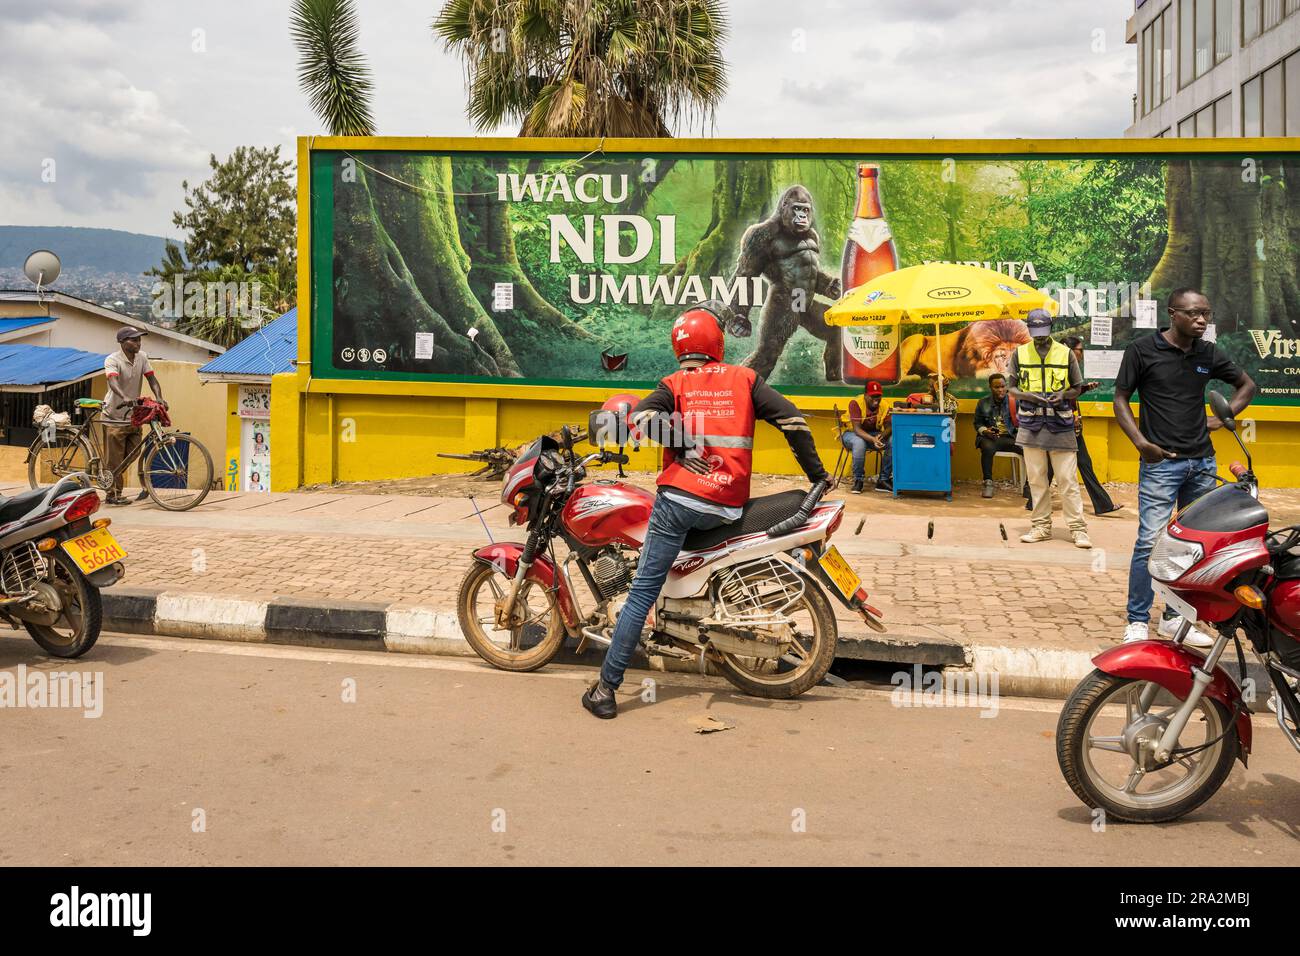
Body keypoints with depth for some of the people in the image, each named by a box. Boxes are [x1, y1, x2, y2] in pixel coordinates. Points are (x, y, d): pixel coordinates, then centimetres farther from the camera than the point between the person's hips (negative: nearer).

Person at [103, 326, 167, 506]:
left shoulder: (142, 357, 2)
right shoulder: (113, 360, -15)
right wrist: (125, 398, -50)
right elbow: (113, 382, -32)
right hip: (115, 416, -5)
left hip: (133, 416, 5)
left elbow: (152, 379, -3)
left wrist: (159, 398, -21)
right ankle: (114, 494, 7)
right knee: (114, 459, 0)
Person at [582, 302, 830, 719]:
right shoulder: (745, 379, 9)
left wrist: (685, 446, -10)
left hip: (680, 495, -2)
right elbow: (792, 419, 2)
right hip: (728, 508, 2)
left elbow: (641, 415, -14)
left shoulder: (675, 384, 6)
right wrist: (817, 473, 8)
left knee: (643, 591, 0)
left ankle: (606, 687, 0)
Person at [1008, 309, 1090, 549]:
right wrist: (1029, 396, -12)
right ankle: (1042, 526, 14)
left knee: (1068, 479, -4)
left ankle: (1078, 529, -1)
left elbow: (1077, 389, 10)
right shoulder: (1020, 353, 7)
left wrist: (1063, 394, -12)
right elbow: (1012, 388, 8)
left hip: (1060, 425, -1)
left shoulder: (1065, 353, 5)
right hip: (1031, 424, 2)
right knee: (1036, 480, 6)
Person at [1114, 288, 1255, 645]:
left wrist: (1223, 418, 8)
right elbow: (1121, 399, -1)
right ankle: (1138, 621, -3)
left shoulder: (1210, 354, 9)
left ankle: (1176, 616, 19)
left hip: (1202, 462, 5)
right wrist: (1141, 443, -13)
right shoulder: (1142, 349, -3)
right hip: (1160, 461, -5)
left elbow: (1246, 384, 24)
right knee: (1151, 541, -12)